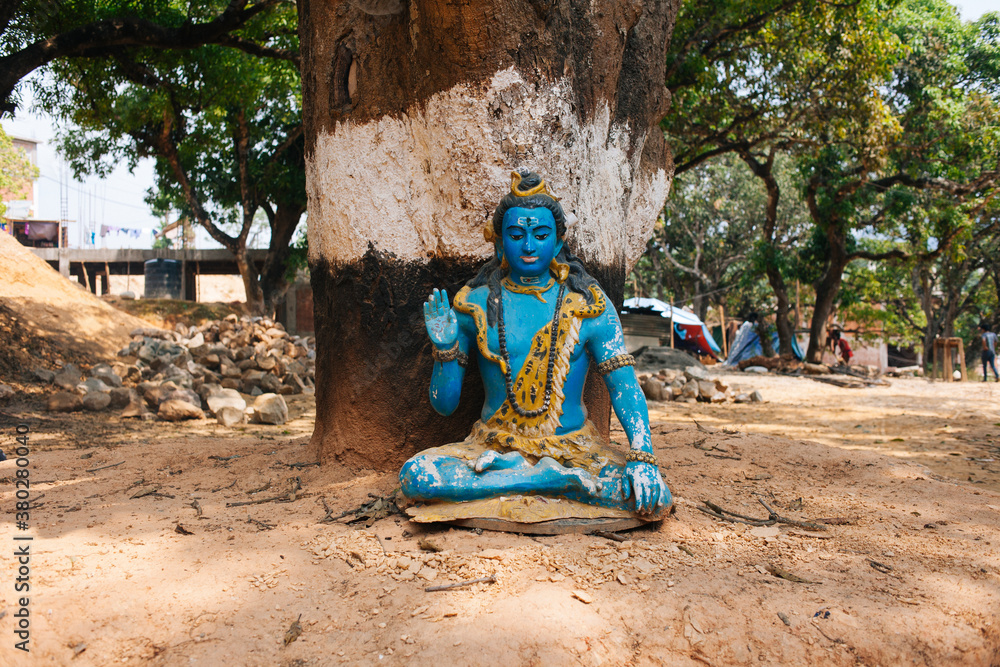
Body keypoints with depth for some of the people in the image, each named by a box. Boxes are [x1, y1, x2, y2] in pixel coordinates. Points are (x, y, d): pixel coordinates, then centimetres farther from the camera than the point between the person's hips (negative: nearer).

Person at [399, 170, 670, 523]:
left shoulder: (589, 305, 3)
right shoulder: (475, 304, 3)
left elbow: (625, 385, -4)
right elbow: (444, 404, 4)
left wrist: (642, 456, -19)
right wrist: (445, 347, -14)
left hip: (573, 449, 0)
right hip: (493, 446, 0)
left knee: (655, 498, -26)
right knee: (414, 476, -28)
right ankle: (559, 481, -20)